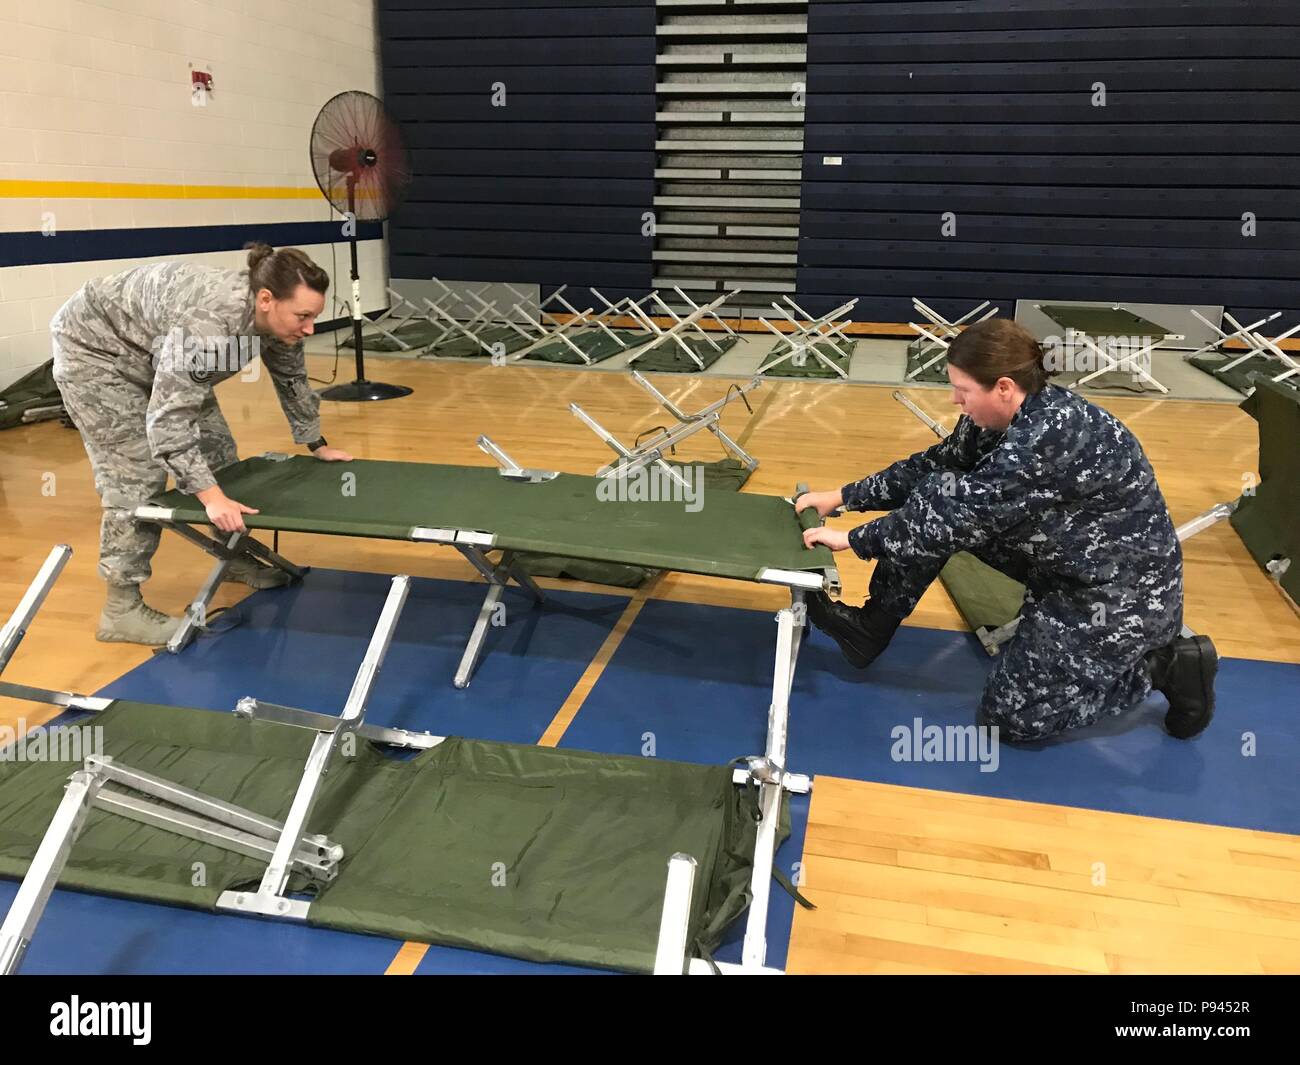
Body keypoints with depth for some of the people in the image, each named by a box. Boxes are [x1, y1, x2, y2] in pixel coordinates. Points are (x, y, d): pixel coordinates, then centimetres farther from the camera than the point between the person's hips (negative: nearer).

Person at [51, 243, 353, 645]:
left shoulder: (276, 317, -16)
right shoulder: (209, 320, -41)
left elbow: (292, 381, 4)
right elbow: (168, 418, -41)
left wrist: (317, 444, 11)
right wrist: (211, 497, -45)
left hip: (156, 351, 8)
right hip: (94, 346, -8)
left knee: (215, 448, 8)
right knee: (137, 474, -12)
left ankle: (234, 558, 25)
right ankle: (121, 609, -4)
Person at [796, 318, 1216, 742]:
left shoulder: (1051, 435, -33)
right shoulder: (1009, 414, -6)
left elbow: (964, 515, -30)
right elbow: (933, 468, 4)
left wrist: (855, 540, -21)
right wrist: (844, 497, -1)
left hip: (1123, 589, -9)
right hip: (1060, 562, 9)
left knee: (1009, 714, -4)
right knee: (935, 498, -5)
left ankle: (1166, 664, 6)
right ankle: (870, 629, 6)